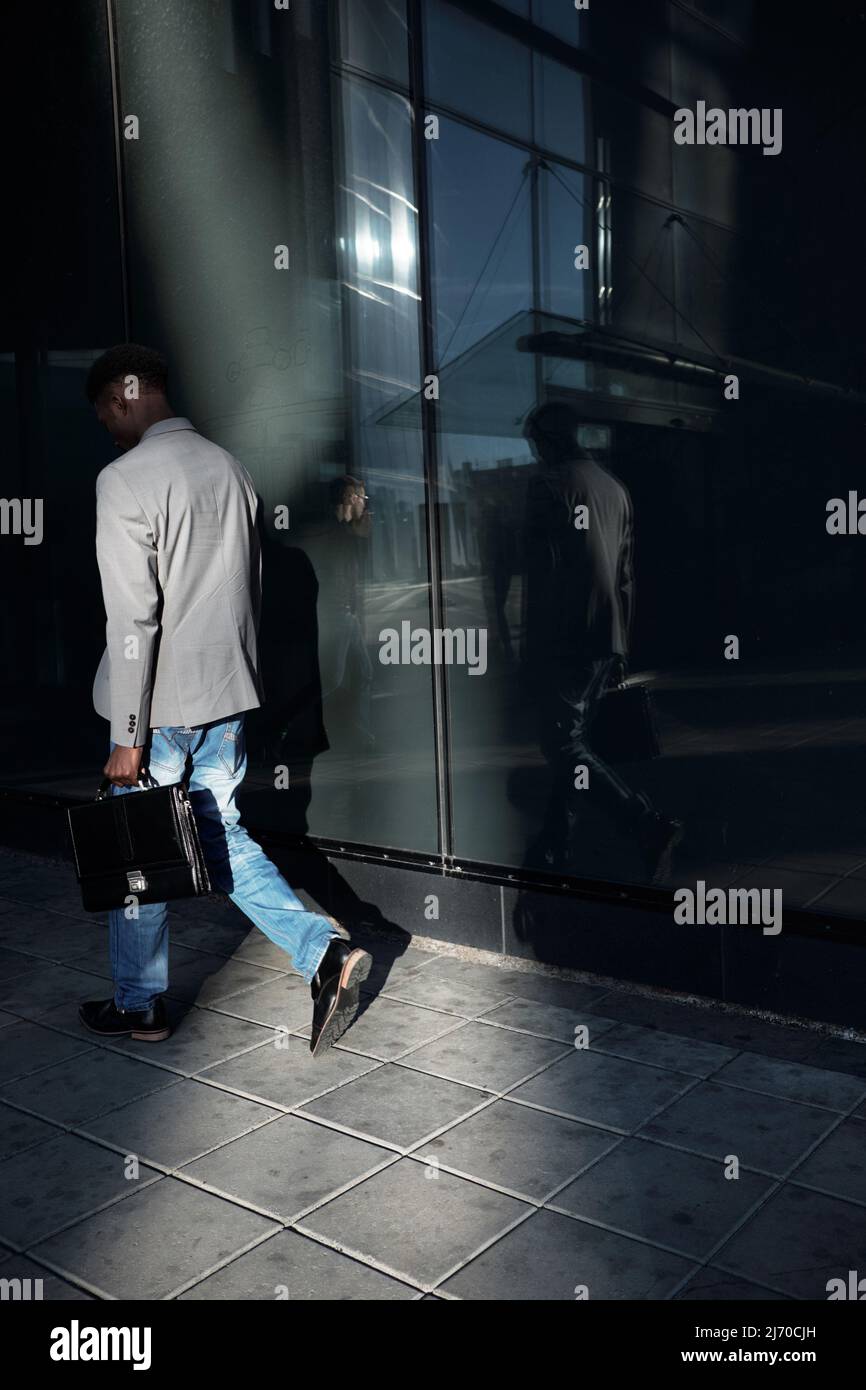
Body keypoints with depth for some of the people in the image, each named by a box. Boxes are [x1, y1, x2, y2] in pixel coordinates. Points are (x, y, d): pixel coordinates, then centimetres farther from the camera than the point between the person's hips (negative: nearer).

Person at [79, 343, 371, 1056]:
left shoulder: (125, 480, -15)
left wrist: (128, 736, -14)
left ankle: (138, 1005, 25)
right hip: (229, 692, 7)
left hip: (162, 701, -6)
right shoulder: (229, 468, 8)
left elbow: (132, 618, -19)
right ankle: (326, 949, 5)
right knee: (221, 833, 17)